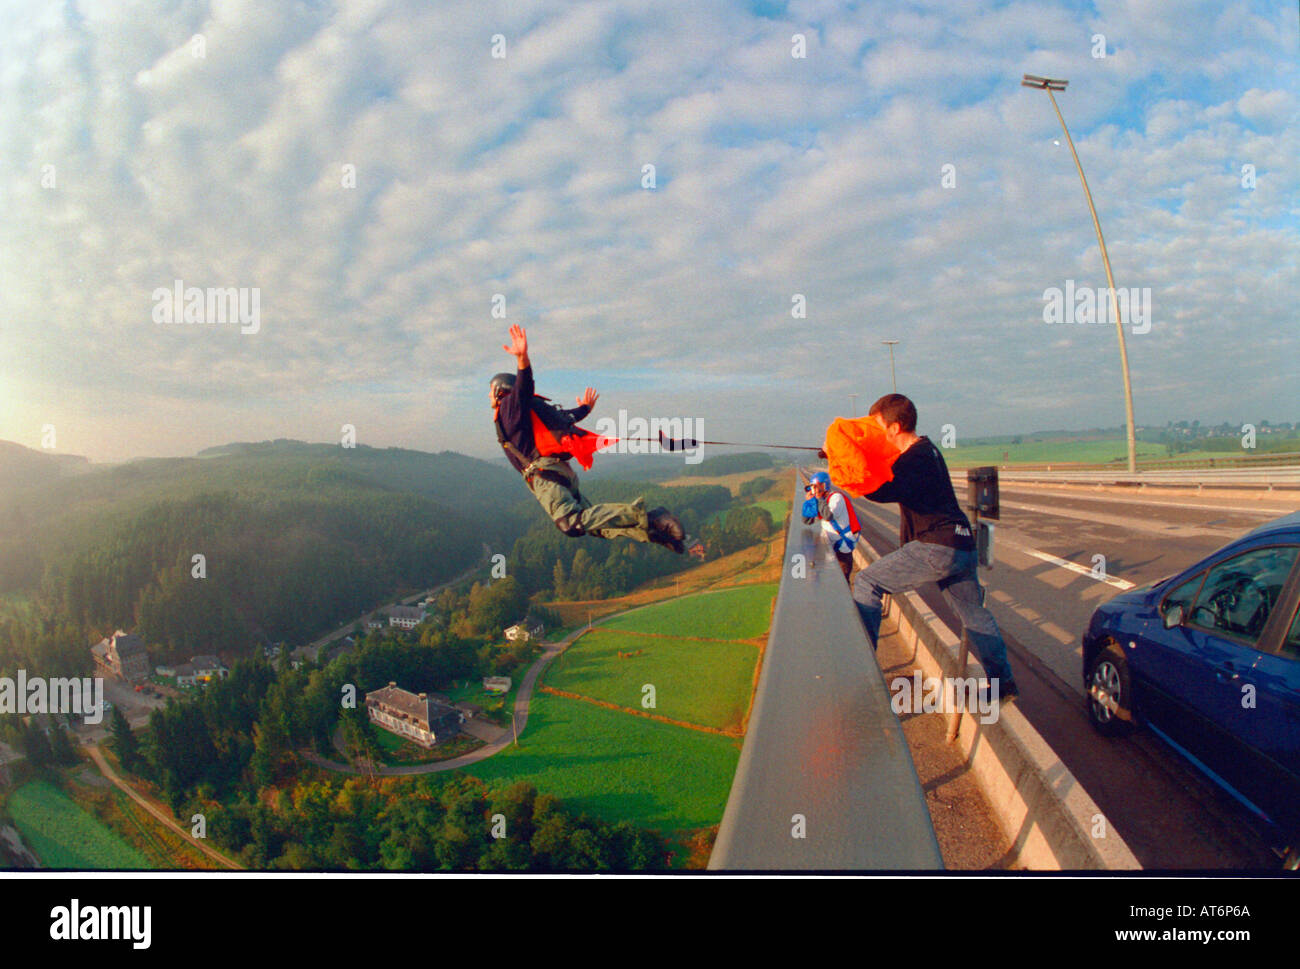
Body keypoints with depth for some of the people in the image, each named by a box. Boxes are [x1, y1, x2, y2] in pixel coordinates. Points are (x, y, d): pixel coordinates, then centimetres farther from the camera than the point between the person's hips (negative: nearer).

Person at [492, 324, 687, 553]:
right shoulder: (526, 410, 31)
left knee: (572, 523, -28)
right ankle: (653, 524, -6)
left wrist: (523, 359, -35)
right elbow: (568, 415, 41)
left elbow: (523, 387, -15)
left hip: (543, 471, -9)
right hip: (565, 473, 9)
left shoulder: (509, 405, 8)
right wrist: (585, 408, 62)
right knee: (595, 525, 5)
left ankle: (637, 513, -33)